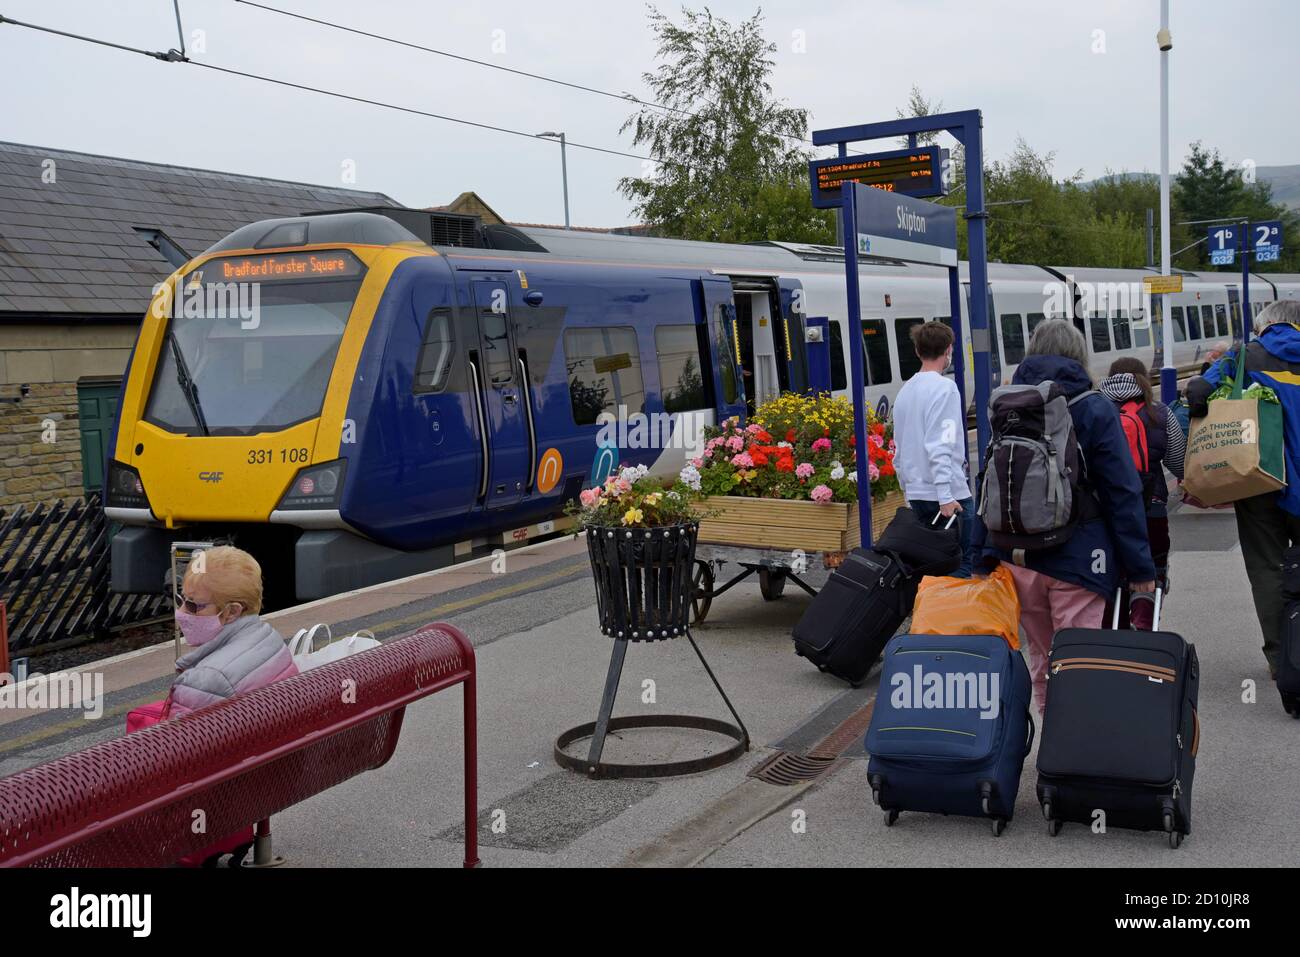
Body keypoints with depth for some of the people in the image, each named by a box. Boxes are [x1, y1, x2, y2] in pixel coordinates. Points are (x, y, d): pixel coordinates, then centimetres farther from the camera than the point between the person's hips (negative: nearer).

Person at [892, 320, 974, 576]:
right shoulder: (944, 387, -10)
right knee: (961, 565, -2)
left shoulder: (905, 390, 13)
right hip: (949, 493, -8)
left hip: (916, 494, 8)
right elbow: (939, 446, -19)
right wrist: (945, 496, -22)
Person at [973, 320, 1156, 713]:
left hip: (1018, 558, 4)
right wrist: (1140, 565, -4)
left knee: (1041, 658, 15)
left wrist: (984, 555, 11)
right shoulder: (1094, 409, -4)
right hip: (1076, 558, -4)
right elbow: (1123, 493, -6)